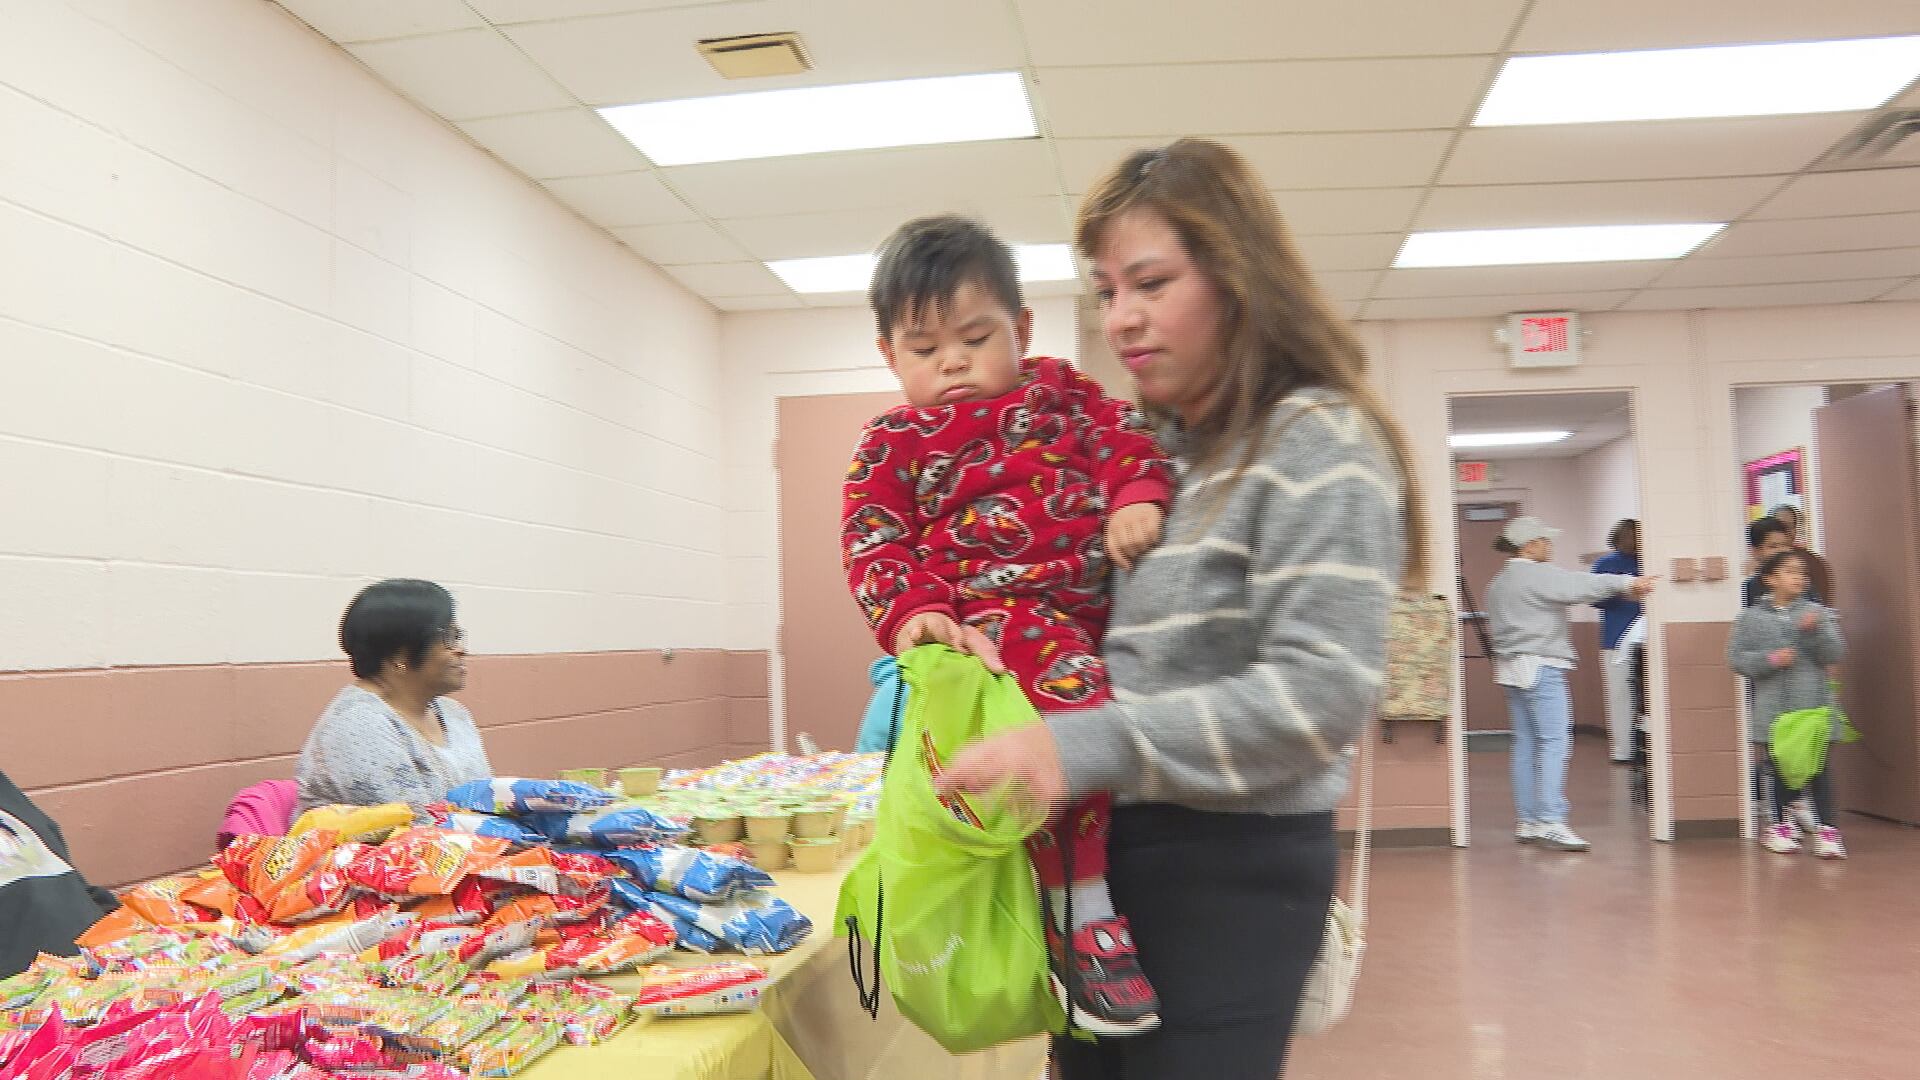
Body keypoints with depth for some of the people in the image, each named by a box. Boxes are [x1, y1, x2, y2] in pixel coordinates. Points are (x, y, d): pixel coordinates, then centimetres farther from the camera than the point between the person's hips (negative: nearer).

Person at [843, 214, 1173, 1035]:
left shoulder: (1057, 390, 21)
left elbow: (1123, 434, 13)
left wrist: (1138, 496, -9)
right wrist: (913, 613, -18)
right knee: (1074, 704, -31)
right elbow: (875, 546, 1)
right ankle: (1077, 917, -17)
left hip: (1098, 603, 6)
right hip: (998, 616, -6)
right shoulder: (892, 445, 10)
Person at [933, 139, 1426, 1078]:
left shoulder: (1316, 442, -11)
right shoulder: (1147, 449, 11)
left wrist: (1085, 745, -28)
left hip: (1229, 868, -7)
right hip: (1106, 848, 7)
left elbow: (1322, 691, -22)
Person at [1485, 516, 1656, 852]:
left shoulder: (1499, 582, 18)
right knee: (1554, 743, -10)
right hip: (1541, 667, -9)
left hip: (1512, 669, 9)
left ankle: (1527, 821, 10)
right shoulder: (1538, 575, -9)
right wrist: (1627, 583, -18)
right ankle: (1550, 822, -16)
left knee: (1526, 744, 9)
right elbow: (1584, 585, -18)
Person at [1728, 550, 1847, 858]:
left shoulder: (1817, 613, 4)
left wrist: (1815, 630, -19)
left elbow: (1835, 654, -3)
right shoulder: (1751, 617, 1)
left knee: (1818, 767, -1)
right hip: (1774, 708, 0)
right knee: (1780, 767, 11)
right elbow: (1736, 657, -2)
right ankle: (1782, 823, 26)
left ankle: (1825, 828, 4)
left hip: (1813, 703, 0)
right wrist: (1769, 659, -16)